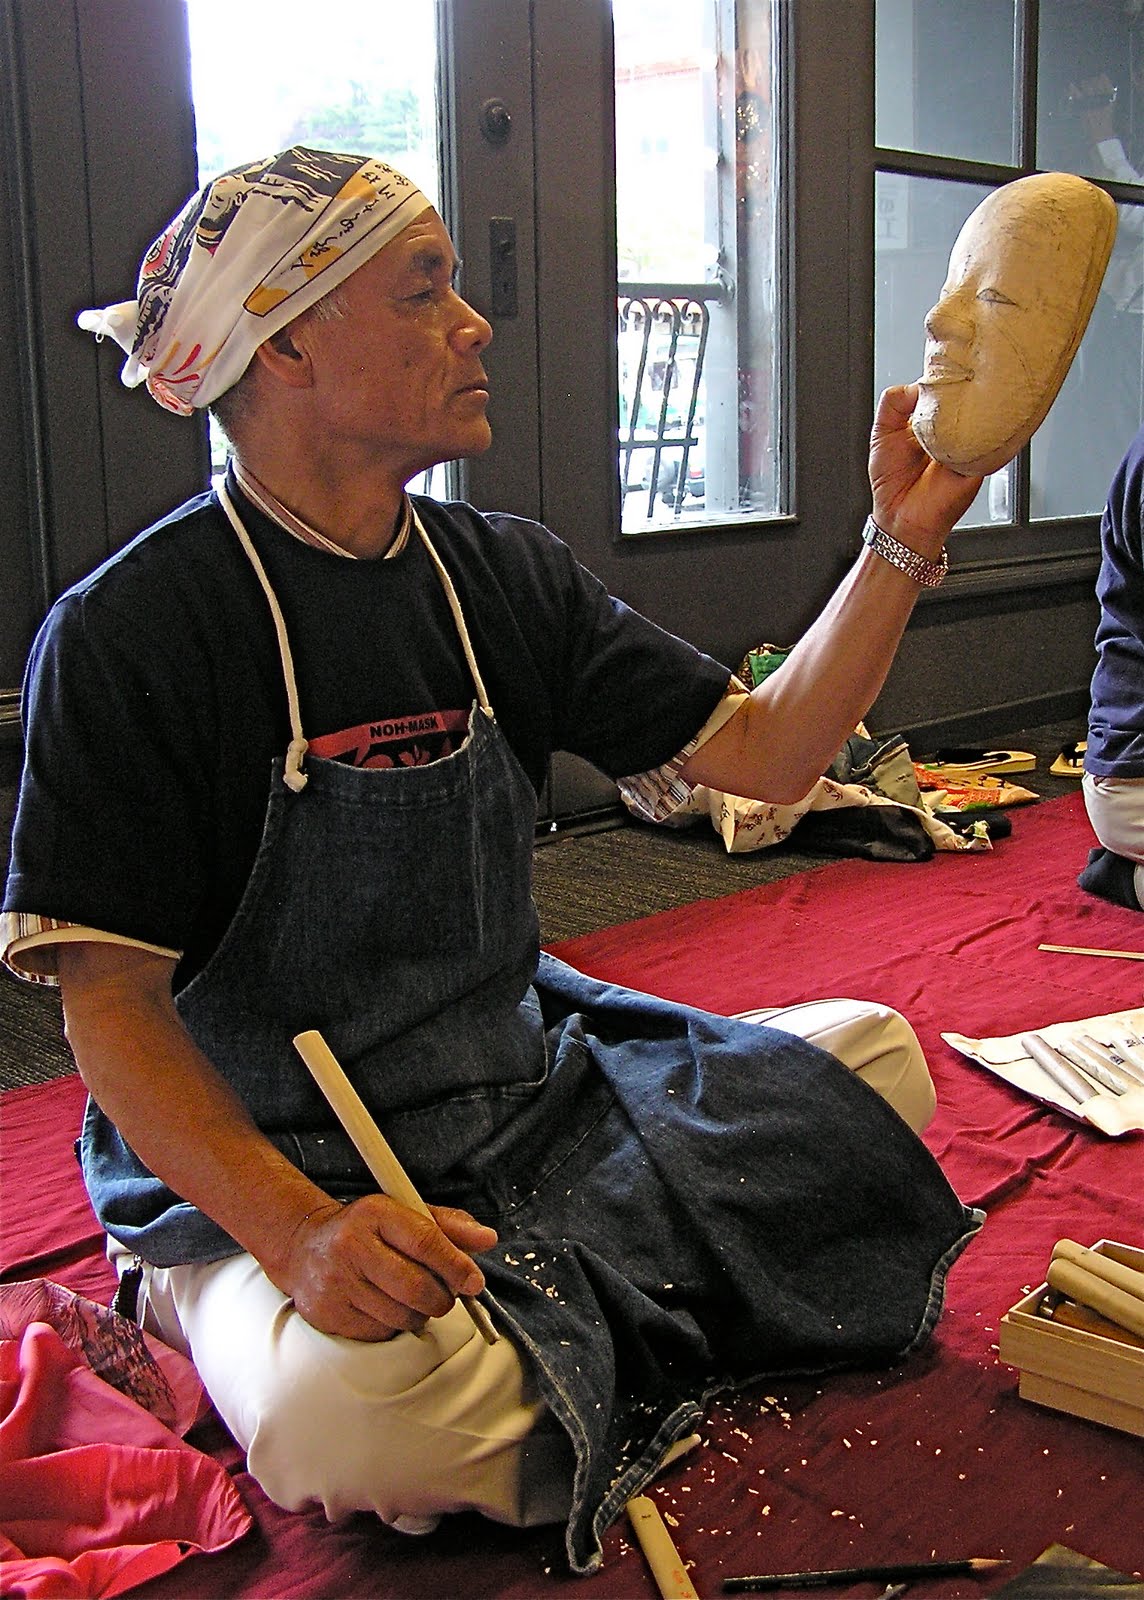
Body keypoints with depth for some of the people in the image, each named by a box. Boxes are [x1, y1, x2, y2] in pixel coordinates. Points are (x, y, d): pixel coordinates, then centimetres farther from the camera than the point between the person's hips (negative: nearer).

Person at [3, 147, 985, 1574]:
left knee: (872, 1055, 1)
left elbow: (765, 753, 4)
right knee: (359, 1416, -36)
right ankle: (218, 1302, -2)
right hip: (256, 1168, -6)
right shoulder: (129, 632, -15)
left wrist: (901, 544, -8)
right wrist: (298, 1231, -31)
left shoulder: (503, 577, 3)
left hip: (526, 1096, 7)